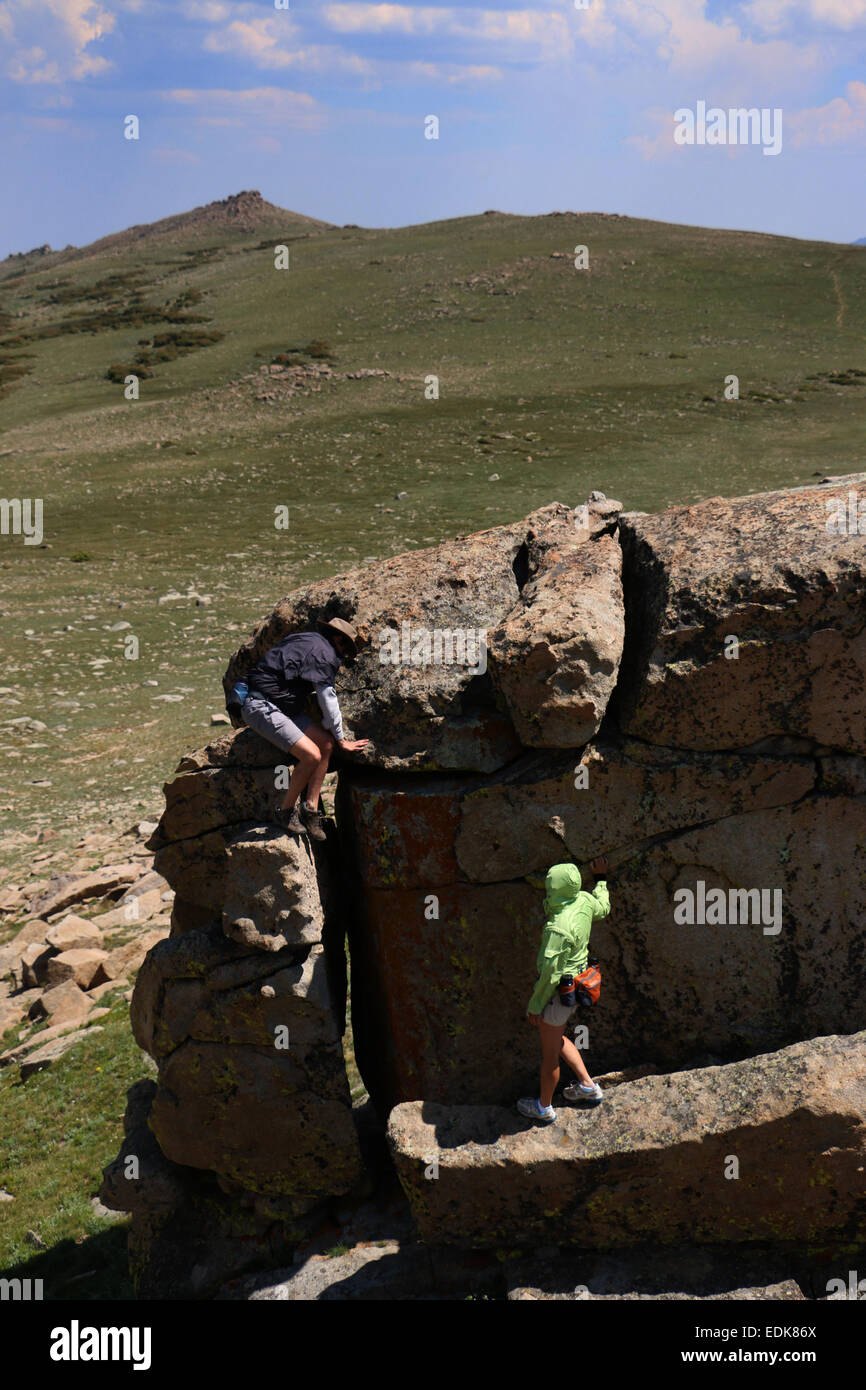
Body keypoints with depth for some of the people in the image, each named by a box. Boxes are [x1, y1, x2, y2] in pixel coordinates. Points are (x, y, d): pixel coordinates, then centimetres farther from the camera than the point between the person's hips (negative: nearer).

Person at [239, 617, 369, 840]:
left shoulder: (308, 641, 19)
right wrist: (342, 740, 8)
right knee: (312, 755, -20)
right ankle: (284, 810, -2)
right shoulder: (323, 653, -10)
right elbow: (328, 701, -4)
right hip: (261, 707, -10)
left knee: (325, 742, 3)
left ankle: (311, 808, 3)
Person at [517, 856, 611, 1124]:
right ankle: (588, 1085, 41)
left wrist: (534, 1006, -12)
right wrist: (601, 878, 29)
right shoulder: (584, 901, -11)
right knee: (556, 1037, 31)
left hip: (558, 992, -9)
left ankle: (544, 1107, 35)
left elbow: (550, 974, -26)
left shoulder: (559, 928, -35)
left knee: (549, 1052, 13)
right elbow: (603, 908, 16)